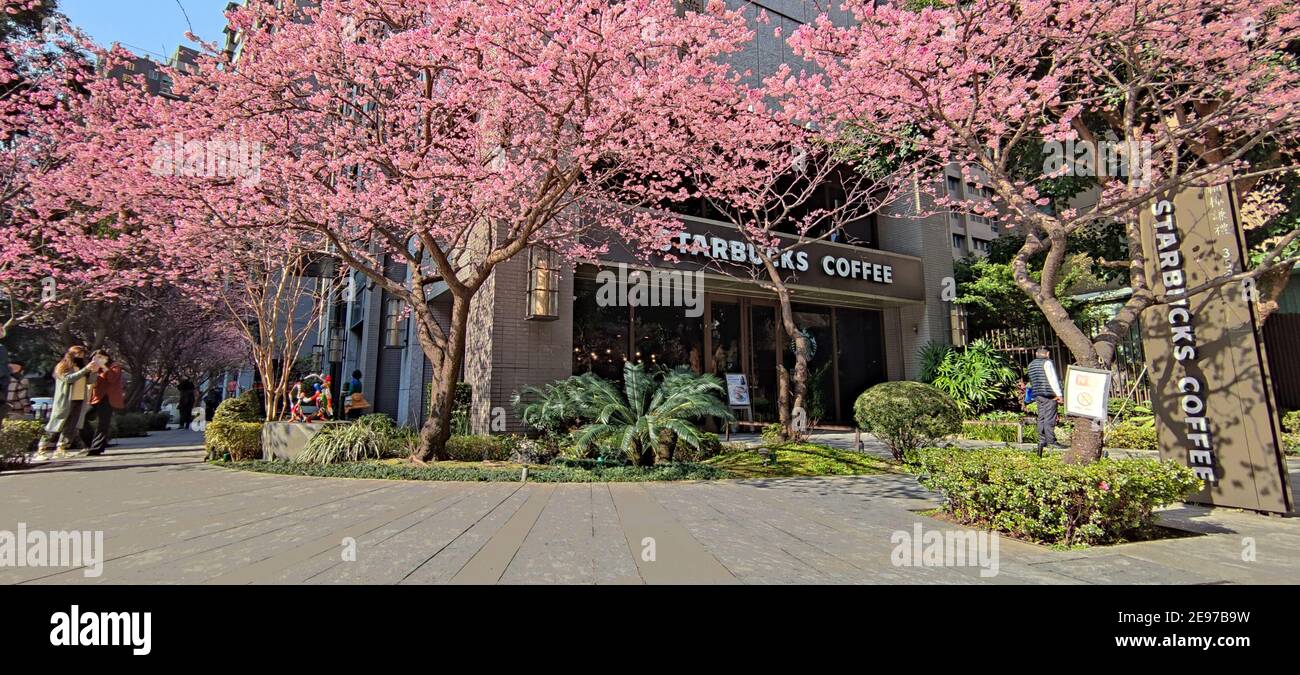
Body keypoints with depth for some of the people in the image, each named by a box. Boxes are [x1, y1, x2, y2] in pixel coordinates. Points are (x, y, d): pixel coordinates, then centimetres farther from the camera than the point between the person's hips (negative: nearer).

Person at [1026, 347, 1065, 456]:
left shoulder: (1031, 364, 17)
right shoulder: (1047, 362, -7)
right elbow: (1052, 379, -13)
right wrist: (1058, 394, -13)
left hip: (1038, 394, 7)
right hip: (1049, 394, -7)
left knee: (1041, 418, 9)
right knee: (1050, 418, -6)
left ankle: (1042, 441, 10)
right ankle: (1051, 441, -5)